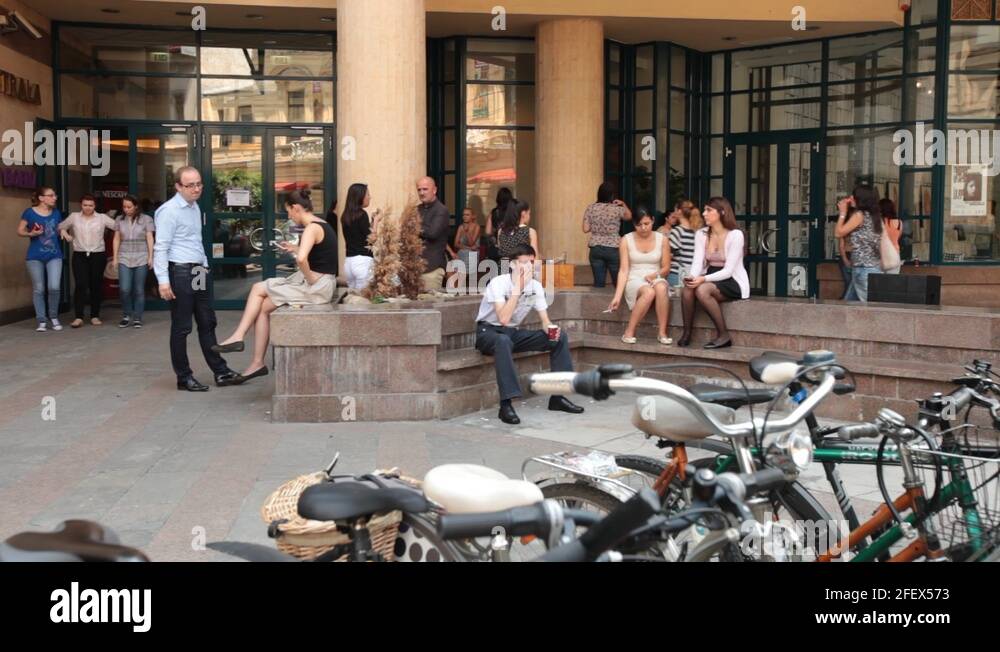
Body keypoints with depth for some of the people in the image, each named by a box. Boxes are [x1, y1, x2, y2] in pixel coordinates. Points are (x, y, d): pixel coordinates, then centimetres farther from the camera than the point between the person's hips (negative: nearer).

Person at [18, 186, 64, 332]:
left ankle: (54, 317, 11)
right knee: (38, 289, 3)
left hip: (54, 256, 2)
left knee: (54, 287, -9)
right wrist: (31, 234, -18)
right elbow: (20, 231, 0)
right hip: (35, 257, -2)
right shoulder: (29, 212, -5)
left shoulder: (56, 212, 6)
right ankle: (41, 321, 12)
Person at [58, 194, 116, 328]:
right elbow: (61, 226, 16)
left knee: (96, 286, 5)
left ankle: (95, 316, 15)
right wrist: (64, 232, -4)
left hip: (98, 255, 0)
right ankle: (79, 317, -8)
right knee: (81, 285, -9)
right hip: (79, 256, 0)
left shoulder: (102, 218, 3)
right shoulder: (74, 217, 6)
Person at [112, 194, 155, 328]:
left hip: (141, 259, -1)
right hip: (124, 258, 2)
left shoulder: (146, 219, 2)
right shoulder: (119, 220, 9)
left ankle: (137, 318, 9)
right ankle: (126, 316, 10)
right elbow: (116, 239, 11)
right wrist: (115, 257, 6)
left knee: (139, 290, 1)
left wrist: (150, 257, -4)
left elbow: (150, 239, 1)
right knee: (124, 289, -8)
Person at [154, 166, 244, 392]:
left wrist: (205, 265, 17)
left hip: (199, 272, 9)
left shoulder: (195, 207, 13)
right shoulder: (169, 211, -13)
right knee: (181, 328, 1)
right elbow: (161, 247, -17)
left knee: (207, 323, 12)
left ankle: (221, 372, 18)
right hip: (180, 272, -8)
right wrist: (163, 281, -23)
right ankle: (184, 378, 11)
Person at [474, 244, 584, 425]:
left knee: (559, 337, -9)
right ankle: (506, 405, -40)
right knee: (504, 341, -42)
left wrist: (551, 328, -25)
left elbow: (545, 320, -1)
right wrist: (518, 288, -32)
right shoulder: (499, 283, -21)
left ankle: (558, 396, -2)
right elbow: (503, 319, -34)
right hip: (489, 332, -6)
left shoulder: (535, 286, -3)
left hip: (513, 332, 6)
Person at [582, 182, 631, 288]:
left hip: (595, 249, 3)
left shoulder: (590, 208, 1)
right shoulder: (617, 209, -5)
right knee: (618, 282, 6)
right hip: (613, 248, -3)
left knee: (598, 282, 4)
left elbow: (586, 229, 2)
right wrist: (623, 204, 26)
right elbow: (629, 216, 15)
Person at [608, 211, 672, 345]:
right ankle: (629, 332, -26)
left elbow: (666, 268, 8)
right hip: (634, 280, -1)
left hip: (656, 279, 2)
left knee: (661, 288, -37)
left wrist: (654, 275, -14)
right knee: (649, 292, -37)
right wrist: (617, 296, -15)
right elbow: (624, 270, -5)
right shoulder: (626, 240, -1)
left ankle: (662, 333, -28)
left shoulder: (662, 239, 3)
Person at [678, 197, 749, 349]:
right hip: (710, 279, 5)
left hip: (733, 282, -5)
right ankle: (687, 332, -13)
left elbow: (728, 270, -18)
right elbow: (697, 262, -3)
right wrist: (692, 277, -26)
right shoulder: (701, 234, 6)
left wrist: (704, 279, -31)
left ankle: (724, 335, -22)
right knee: (687, 289, -28)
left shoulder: (735, 235, -13)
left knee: (702, 290, -34)